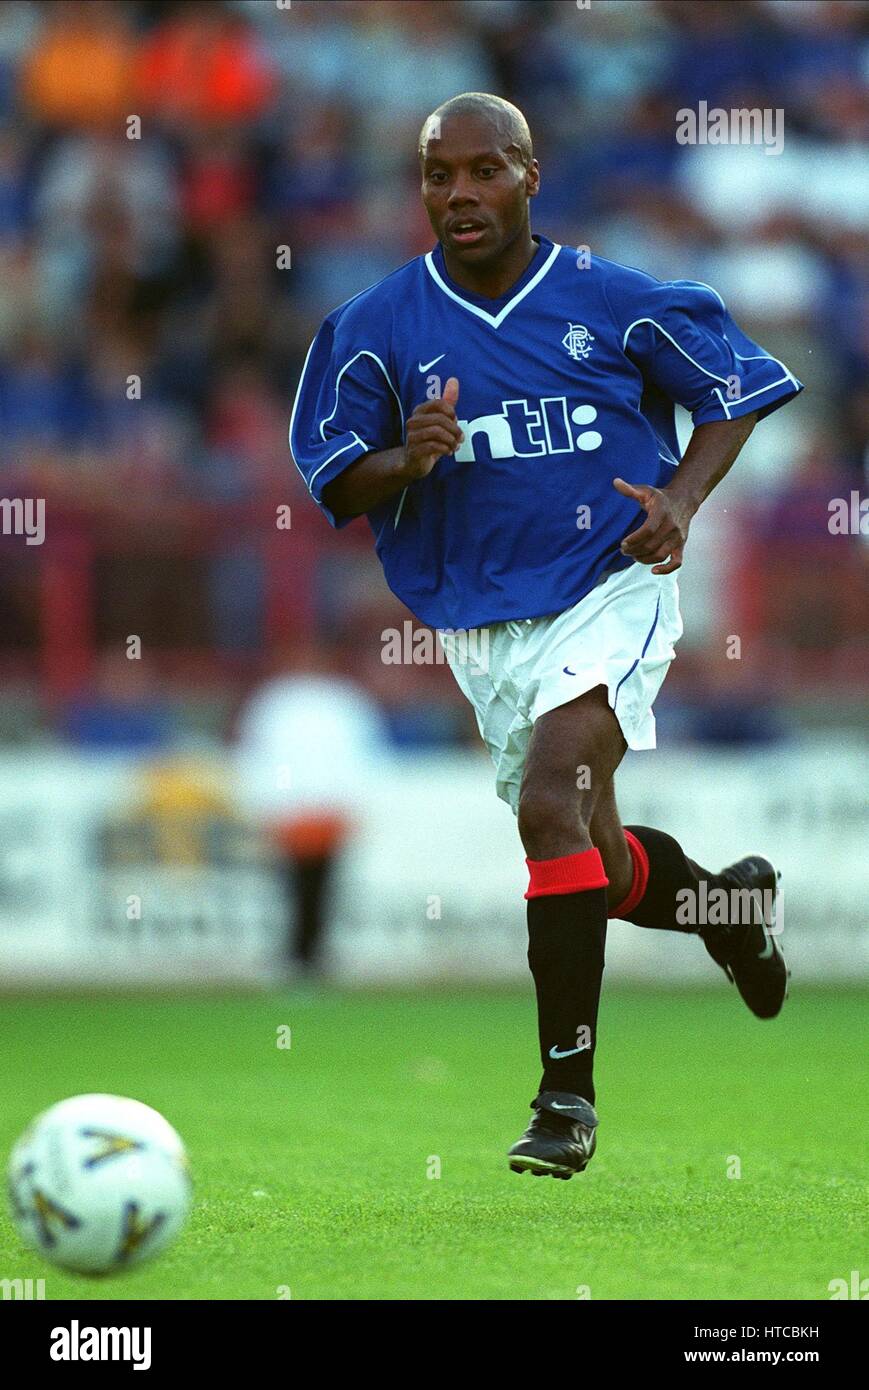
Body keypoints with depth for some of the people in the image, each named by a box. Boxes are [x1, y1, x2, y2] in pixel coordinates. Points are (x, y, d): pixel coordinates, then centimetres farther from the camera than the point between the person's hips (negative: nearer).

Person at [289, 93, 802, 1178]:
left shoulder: (611, 301, -4)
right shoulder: (380, 326, 0)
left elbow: (731, 395, 9)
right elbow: (333, 484, 3)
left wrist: (682, 498, -8)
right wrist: (408, 460, -19)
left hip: (612, 589, -4)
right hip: (480, 629, 4)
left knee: (551, 803, -26)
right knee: (597, 872, 12)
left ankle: (568, 1091, -20)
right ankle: (729, 906, 48)